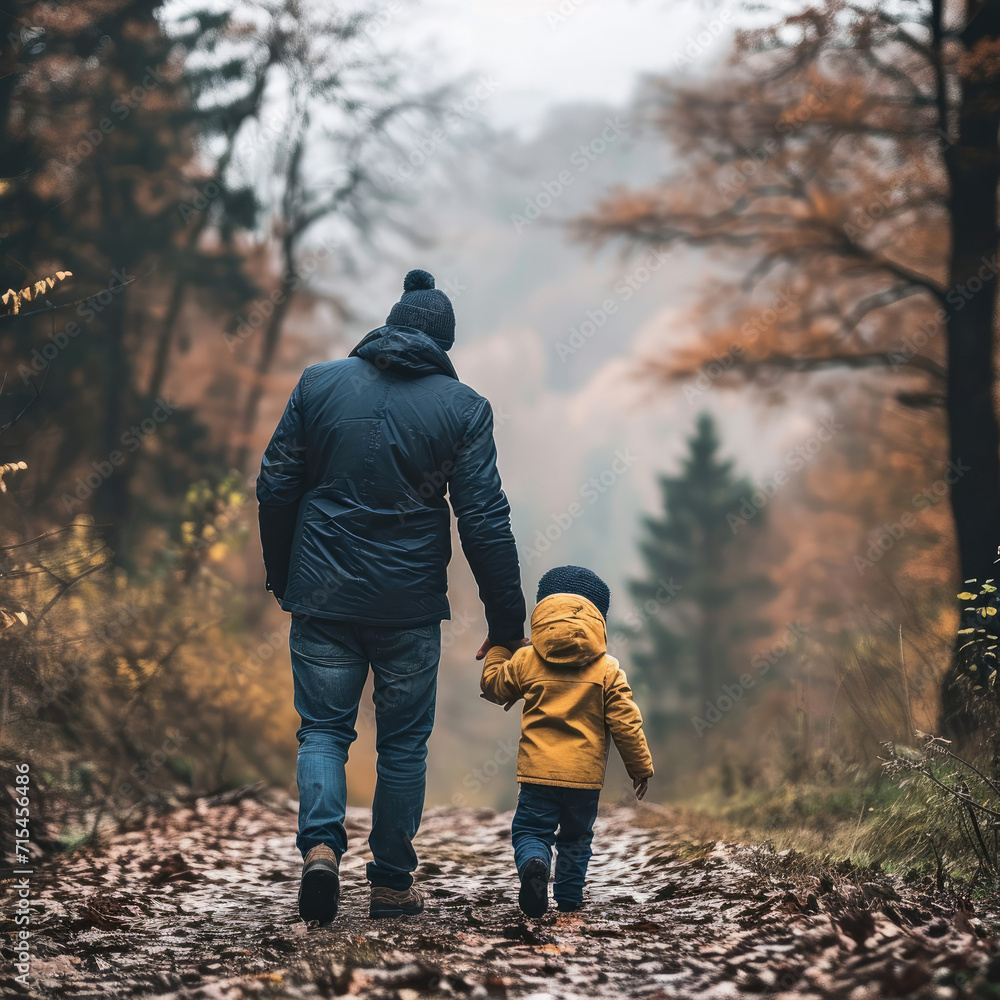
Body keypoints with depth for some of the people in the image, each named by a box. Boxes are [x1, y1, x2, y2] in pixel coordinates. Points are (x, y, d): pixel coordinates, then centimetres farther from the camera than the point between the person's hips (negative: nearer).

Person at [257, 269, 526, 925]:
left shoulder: (320, 384, 2)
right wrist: (507, 625, -2)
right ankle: (392, 883, 16)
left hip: (322, 598, 1)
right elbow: (485, 522, -6)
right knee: (404, 741, 11)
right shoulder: (463, 408, -3)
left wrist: (280, 577, 17)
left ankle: (321, 845, -13)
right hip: (410, 603, -1)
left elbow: (276, 488, 4)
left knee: (323, 729, 10)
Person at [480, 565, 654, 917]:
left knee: (529, 830, 4)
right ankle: (569, 895, 19)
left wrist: (498, 649, 31)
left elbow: (492, 686, 16)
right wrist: (641, 765, 9)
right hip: (585, 773, 1)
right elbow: (625, 721, -2)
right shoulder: (608, 669, -1)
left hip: (538, 769, -1)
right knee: (576, 836, 19)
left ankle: (534, 863, -26)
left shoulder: (525, 660, 0)